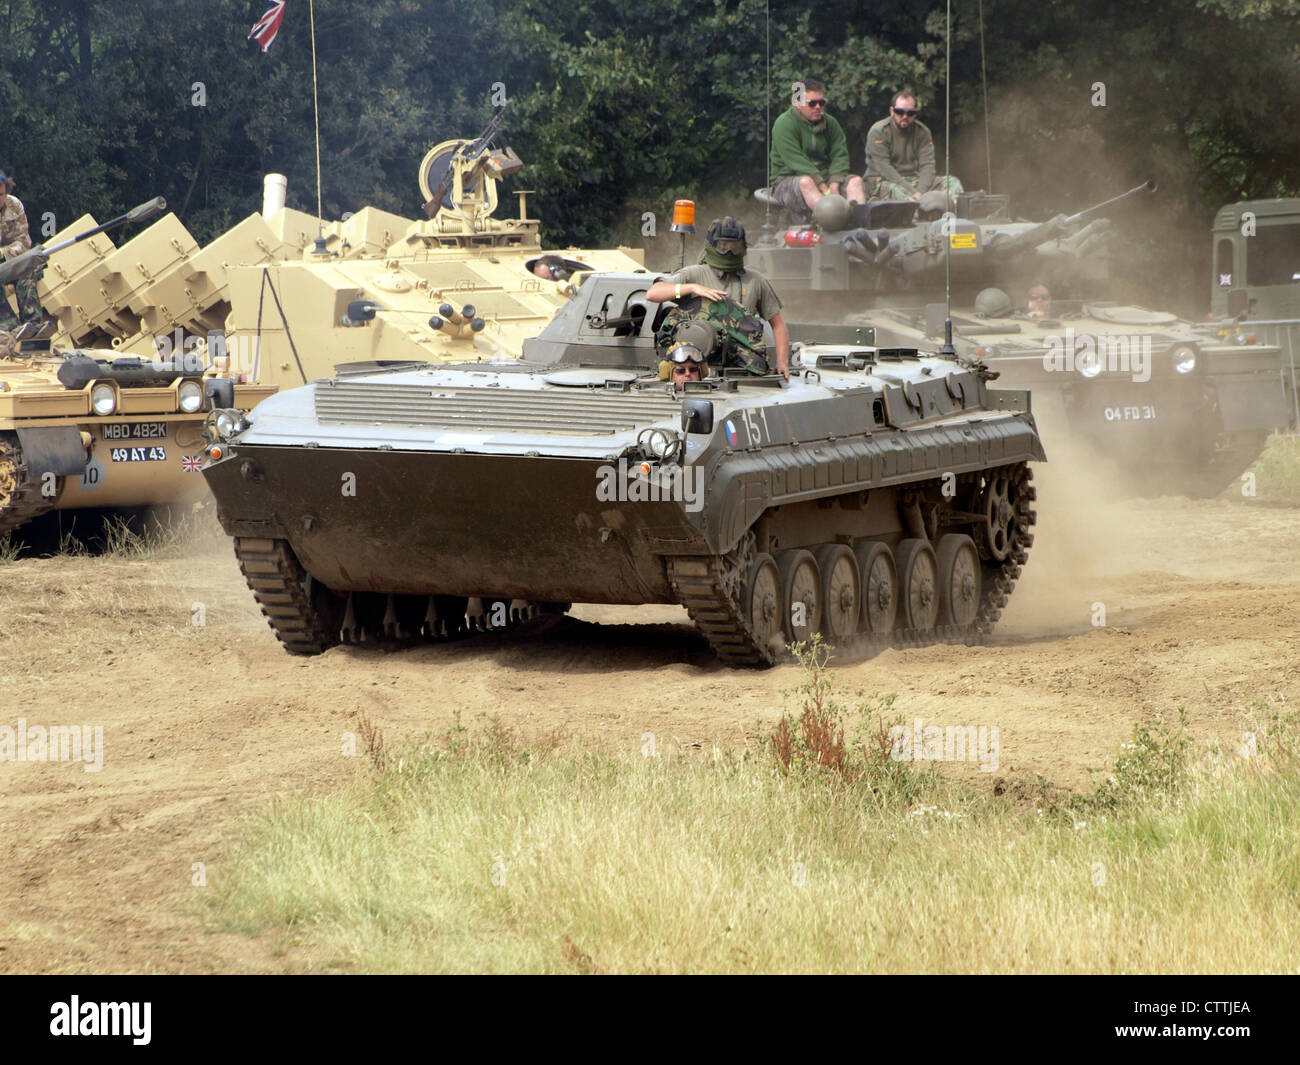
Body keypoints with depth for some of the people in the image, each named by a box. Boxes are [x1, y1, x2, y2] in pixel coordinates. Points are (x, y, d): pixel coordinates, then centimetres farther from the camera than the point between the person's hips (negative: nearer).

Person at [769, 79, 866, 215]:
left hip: (824, 177, 5)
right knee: (806, 182, -37)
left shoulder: (830, 122, 11)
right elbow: (796, 161, -20)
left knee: (855, 181, -19)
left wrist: (834, 187, -19)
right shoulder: (784, 123, -9)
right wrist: (825, 190, -27)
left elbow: (840, 156, 1)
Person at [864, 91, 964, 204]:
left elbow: (927, 165, -3)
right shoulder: (878, 132, -8)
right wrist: (912, 192, -26)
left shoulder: (922, 132, 7)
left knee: (952, 183, -14)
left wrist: (920, 192, -24)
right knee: (895, 190, -40)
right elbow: (883, 168, -18)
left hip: (914, 180, 5)